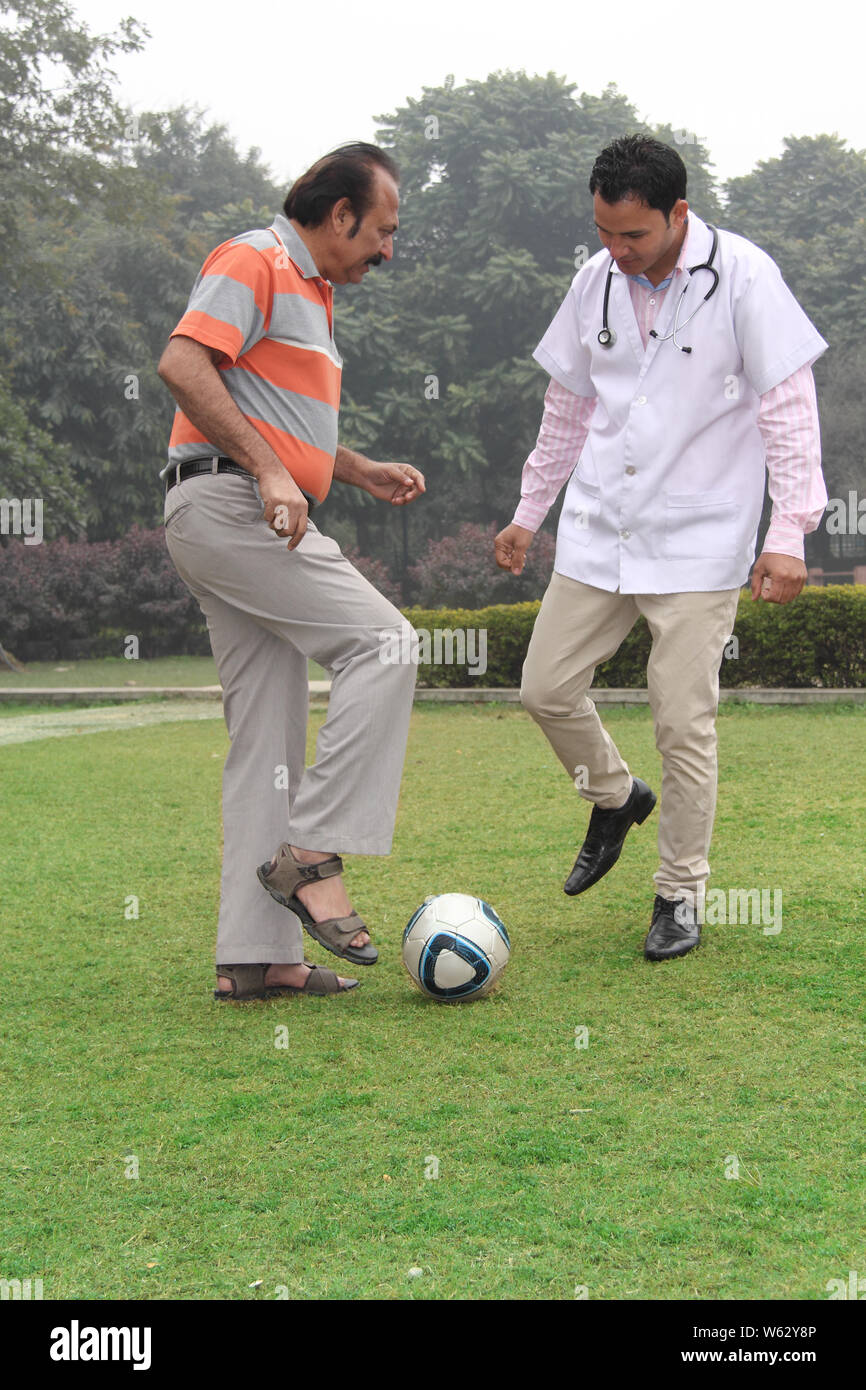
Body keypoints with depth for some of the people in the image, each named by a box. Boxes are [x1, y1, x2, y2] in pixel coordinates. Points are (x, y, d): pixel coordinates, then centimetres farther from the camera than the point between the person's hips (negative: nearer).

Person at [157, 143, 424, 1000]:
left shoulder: (311, 290, 26)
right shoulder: (255, 263, -5)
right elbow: (182, 363, -19)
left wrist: (364, 473, 20)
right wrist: (269, 470, -23)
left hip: (259, 515, 10)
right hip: (224, 503, -10)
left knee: (268, 742, 5)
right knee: (382, 642, -17)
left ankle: (253, 956, 5)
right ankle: (312, 853, -15)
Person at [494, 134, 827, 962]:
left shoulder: (742, 278, -11)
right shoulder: (595, 280, 5)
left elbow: (788, 406, -10)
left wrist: (789, 533, -16)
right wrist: (530, 512, 19)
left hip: (697, 543, -5)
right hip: (598, 531, 5)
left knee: (683, 722, -4)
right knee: (546, 688, 3)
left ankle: (680, 896, 13)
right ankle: (614, 796, 33)